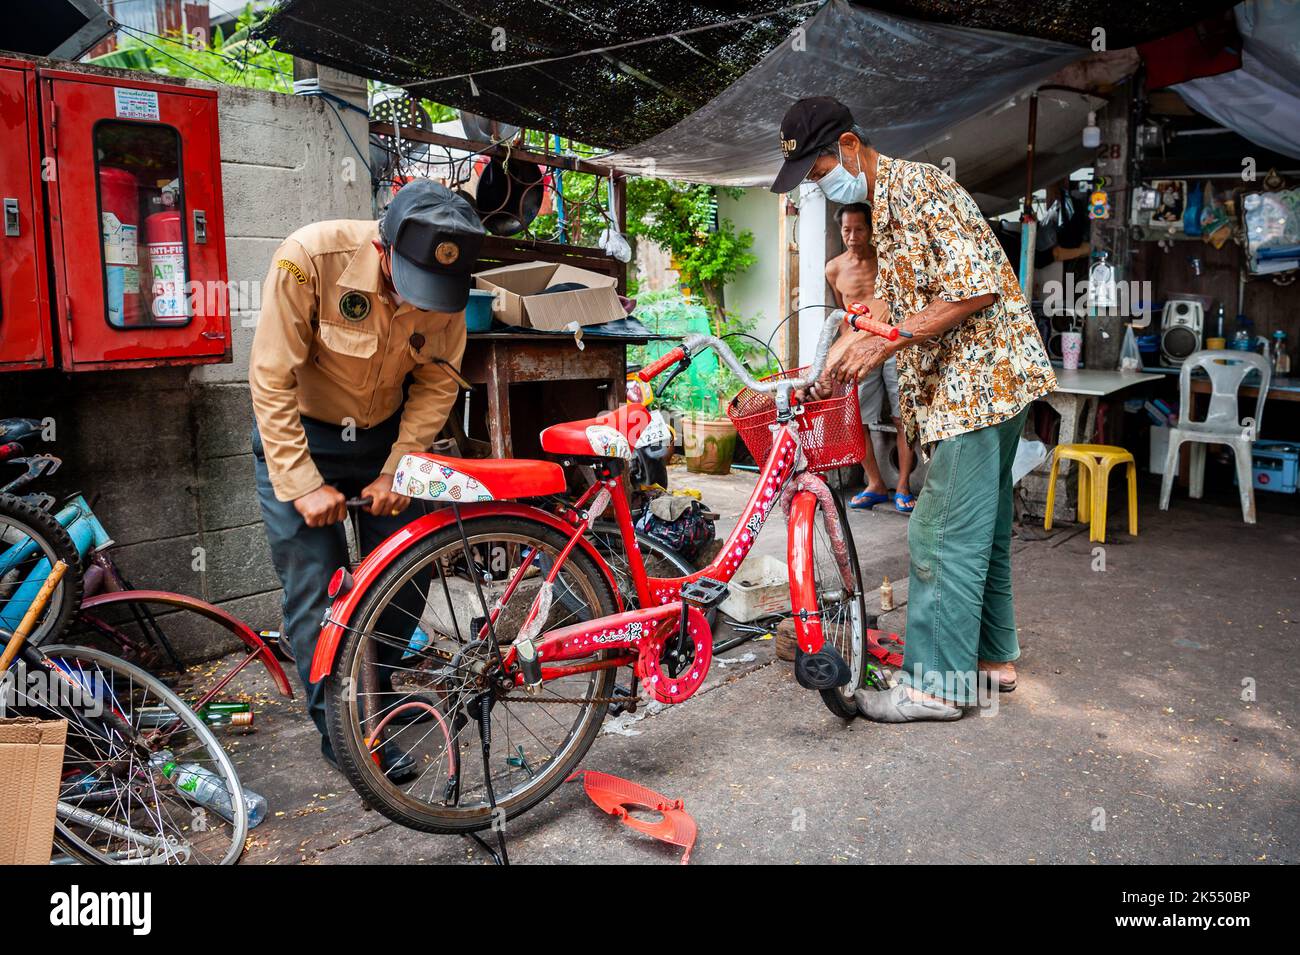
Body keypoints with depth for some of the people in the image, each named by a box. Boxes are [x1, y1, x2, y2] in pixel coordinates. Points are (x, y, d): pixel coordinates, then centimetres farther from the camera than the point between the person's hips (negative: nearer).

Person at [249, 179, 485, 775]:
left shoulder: (447, 285, -17)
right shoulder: (310, 257, -28)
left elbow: (437, 382, -7)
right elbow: (272, 380, -23)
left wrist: (396, 471, -13)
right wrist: (303, 485, -22)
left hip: (383, 436, 4)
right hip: (299, 436, -3)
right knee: (315, 587, -5)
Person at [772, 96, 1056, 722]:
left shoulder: (916, 186, -14)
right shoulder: (881, 207, 18)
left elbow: (978, 288, -22)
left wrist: (886, 342, -22)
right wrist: (858, 344, 7)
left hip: (978, 377, -10)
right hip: (979, 386, 10)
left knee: (944, 534, -7)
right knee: (980, 527, 15)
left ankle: (938, 683, 3)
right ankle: (991, 657, 27)